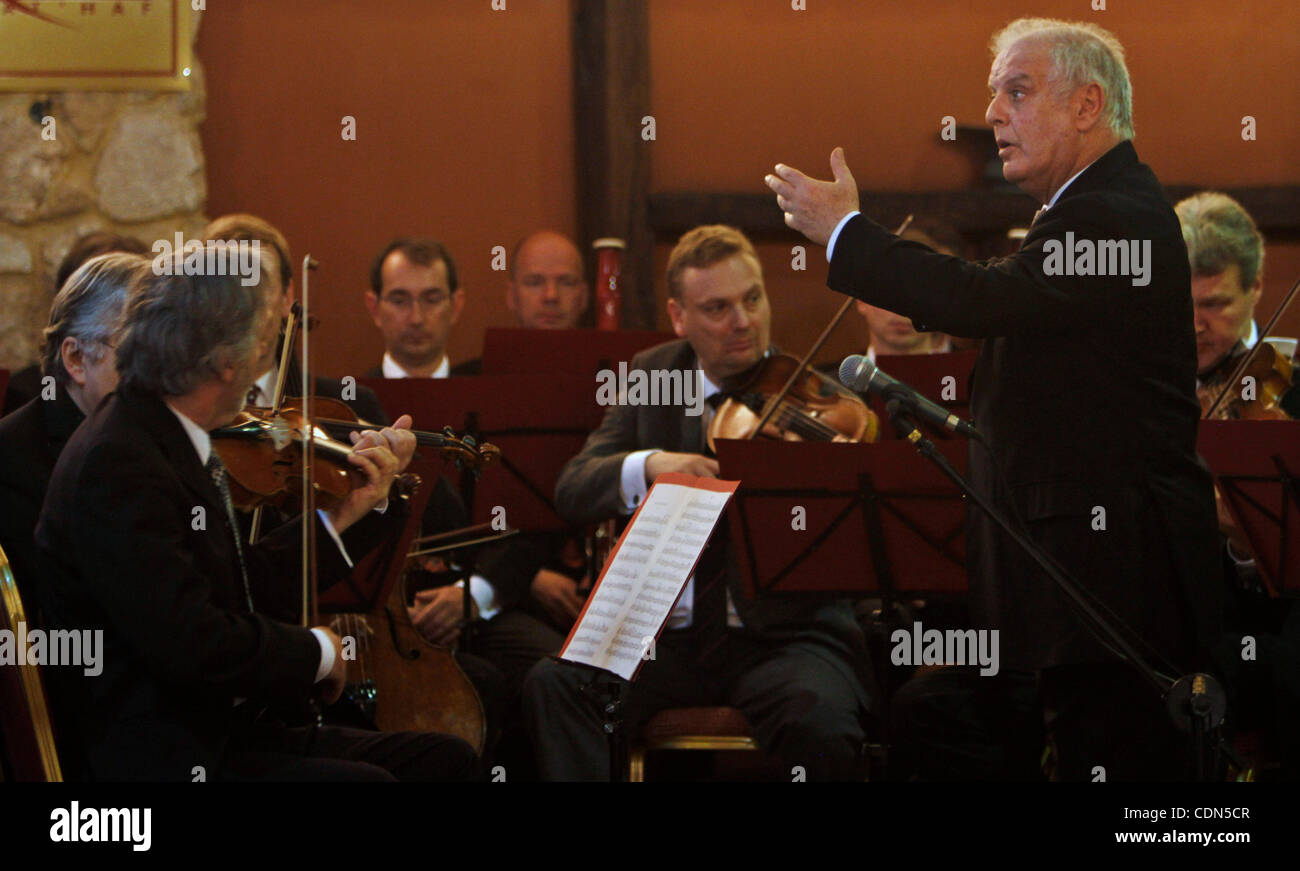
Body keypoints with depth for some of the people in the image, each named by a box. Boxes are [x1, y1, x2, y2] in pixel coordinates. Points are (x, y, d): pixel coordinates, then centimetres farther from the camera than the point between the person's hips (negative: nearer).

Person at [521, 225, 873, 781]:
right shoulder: (652, 376, 9)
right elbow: (572, 492, 0)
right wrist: (647, 465, -21)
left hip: (788, 636, -3)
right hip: (669, 640, 3)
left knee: (820, 720, -34)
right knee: (551, 684, -24)